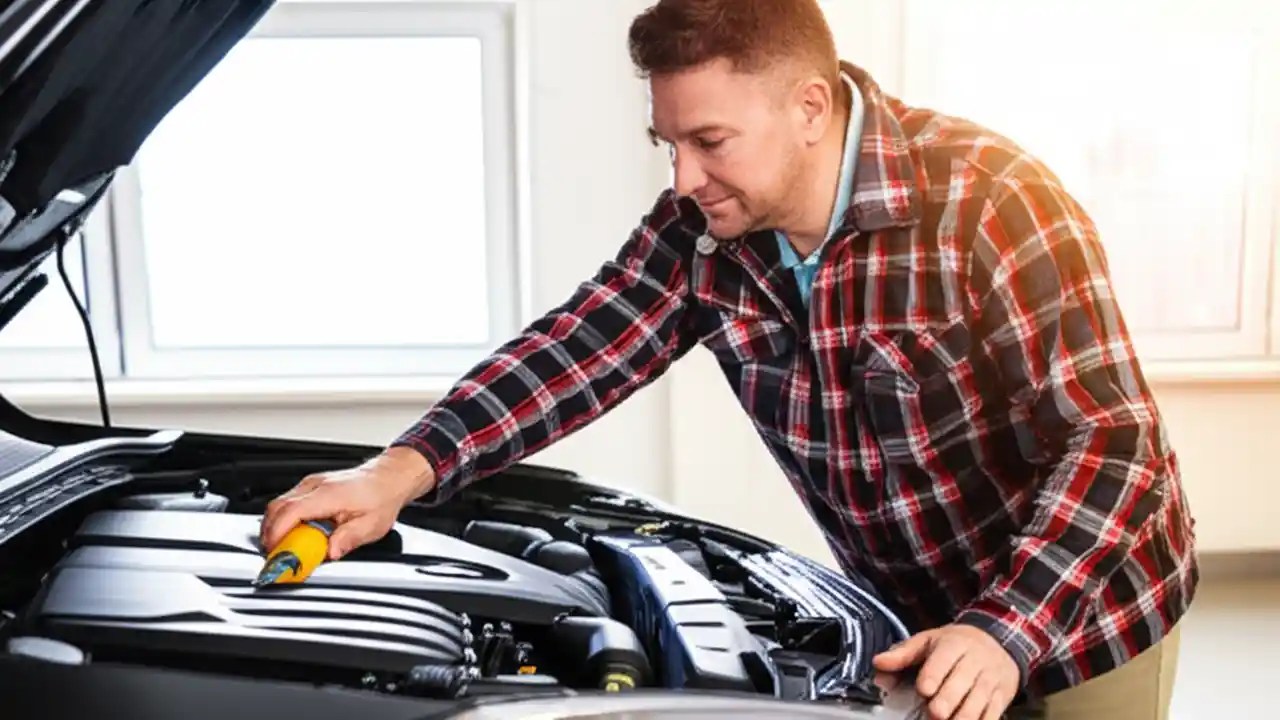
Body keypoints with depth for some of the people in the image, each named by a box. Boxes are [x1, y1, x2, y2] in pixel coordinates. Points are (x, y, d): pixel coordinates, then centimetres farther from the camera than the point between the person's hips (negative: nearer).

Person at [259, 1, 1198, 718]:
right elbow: (582, 344, -15)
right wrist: (408, 467, -28)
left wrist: (1006, 635, -37)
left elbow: (1112, 440, -27)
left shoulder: (987, 204, -28)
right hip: (915, 615, 5)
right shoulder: (702, 231, -13)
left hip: (1084, 610, -4)